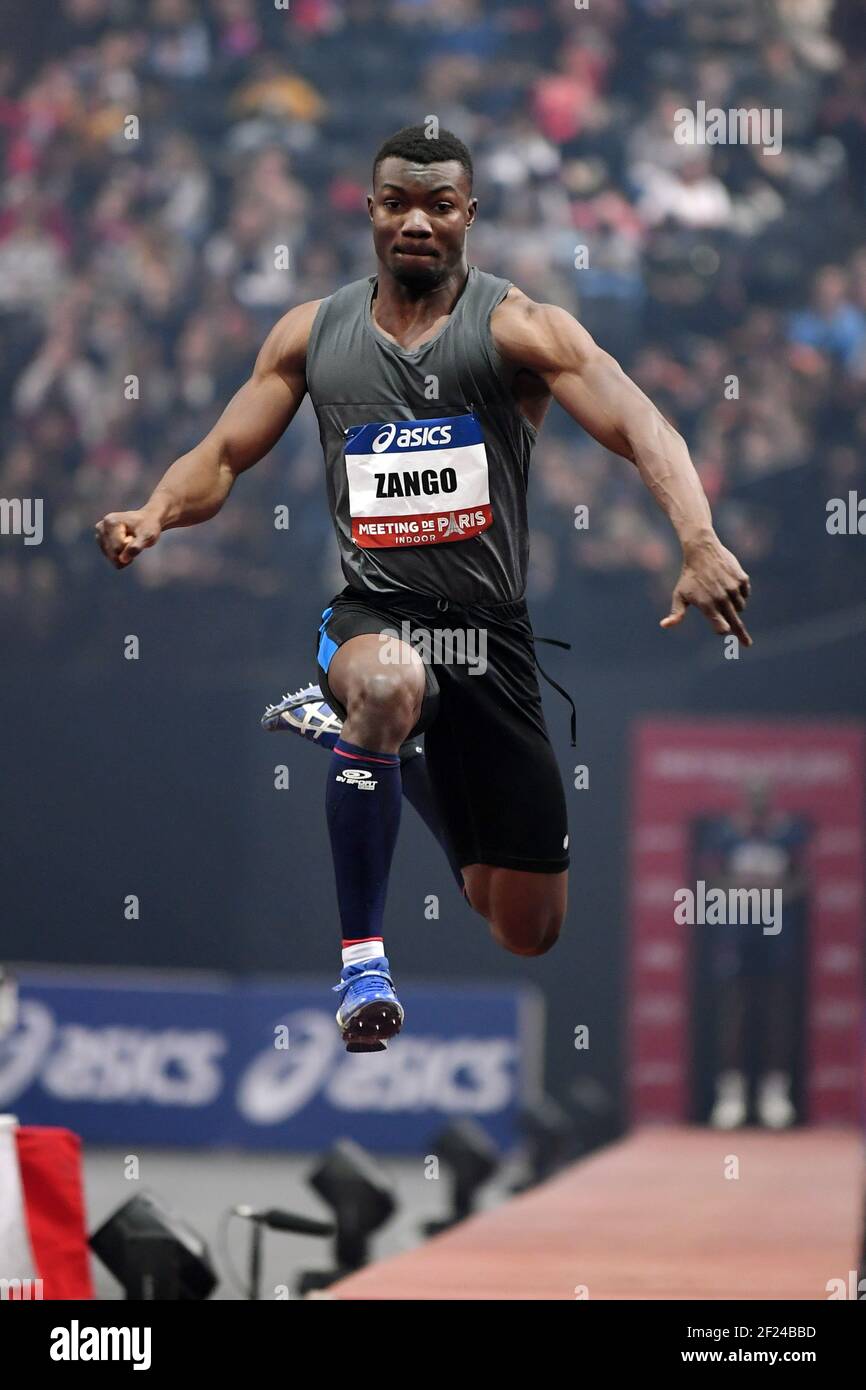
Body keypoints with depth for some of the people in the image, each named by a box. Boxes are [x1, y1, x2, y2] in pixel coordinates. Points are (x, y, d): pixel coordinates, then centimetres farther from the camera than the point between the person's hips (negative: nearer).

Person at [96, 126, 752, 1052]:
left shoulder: (516, 327, -5)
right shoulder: (313, 333, 6)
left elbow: (640, 428, -17)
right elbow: (223, 456, 11)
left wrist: (699, 544, -36)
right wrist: (156, 514, -12)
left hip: (490, 630, 0)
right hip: (371, 616, 0)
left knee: (528, 933, 8)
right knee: (388, 685, -42)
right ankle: (361, 953, -32)